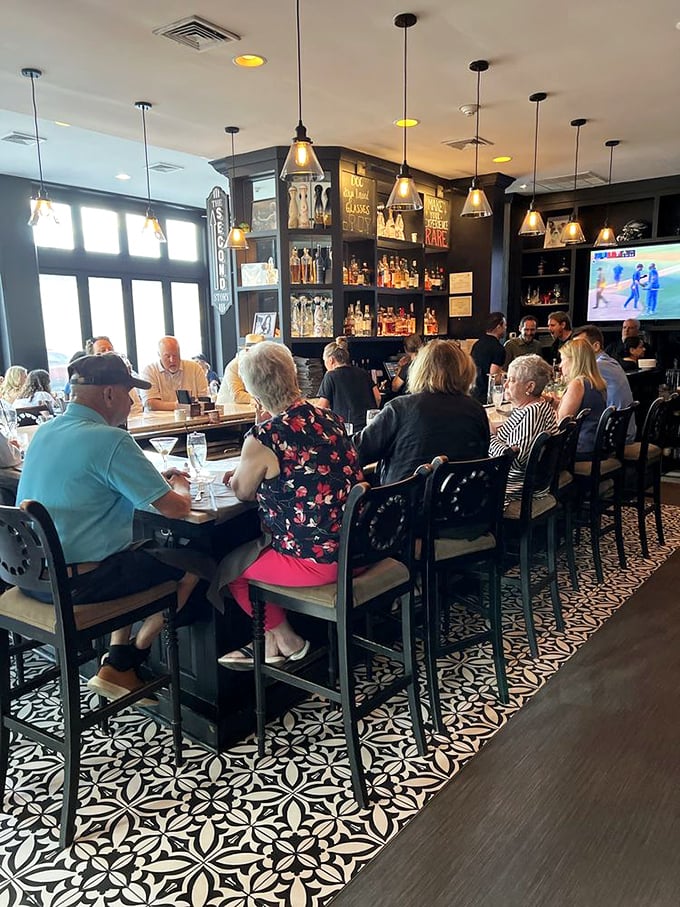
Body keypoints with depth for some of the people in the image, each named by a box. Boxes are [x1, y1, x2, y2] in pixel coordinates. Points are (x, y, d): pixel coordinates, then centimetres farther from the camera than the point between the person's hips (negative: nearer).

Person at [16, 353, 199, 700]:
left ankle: (117, 661, 25)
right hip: (74, 584, -9)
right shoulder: (111, 441, -20)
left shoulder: (45, 431, 7)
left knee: (136, 553, 30)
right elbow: (177, 508, -19)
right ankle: (124, 664, 20)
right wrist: (179, 487, 6)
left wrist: (158, 481, 14)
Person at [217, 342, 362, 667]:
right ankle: (271, 641, 32)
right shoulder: (329, 418, 3)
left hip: (317, 560, -8)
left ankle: (286, 641, 31)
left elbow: (242, 492, 0)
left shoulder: (263, 439, -19)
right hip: (357, 549, 8)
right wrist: (253, 470, 22)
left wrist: (236, 476, 22)